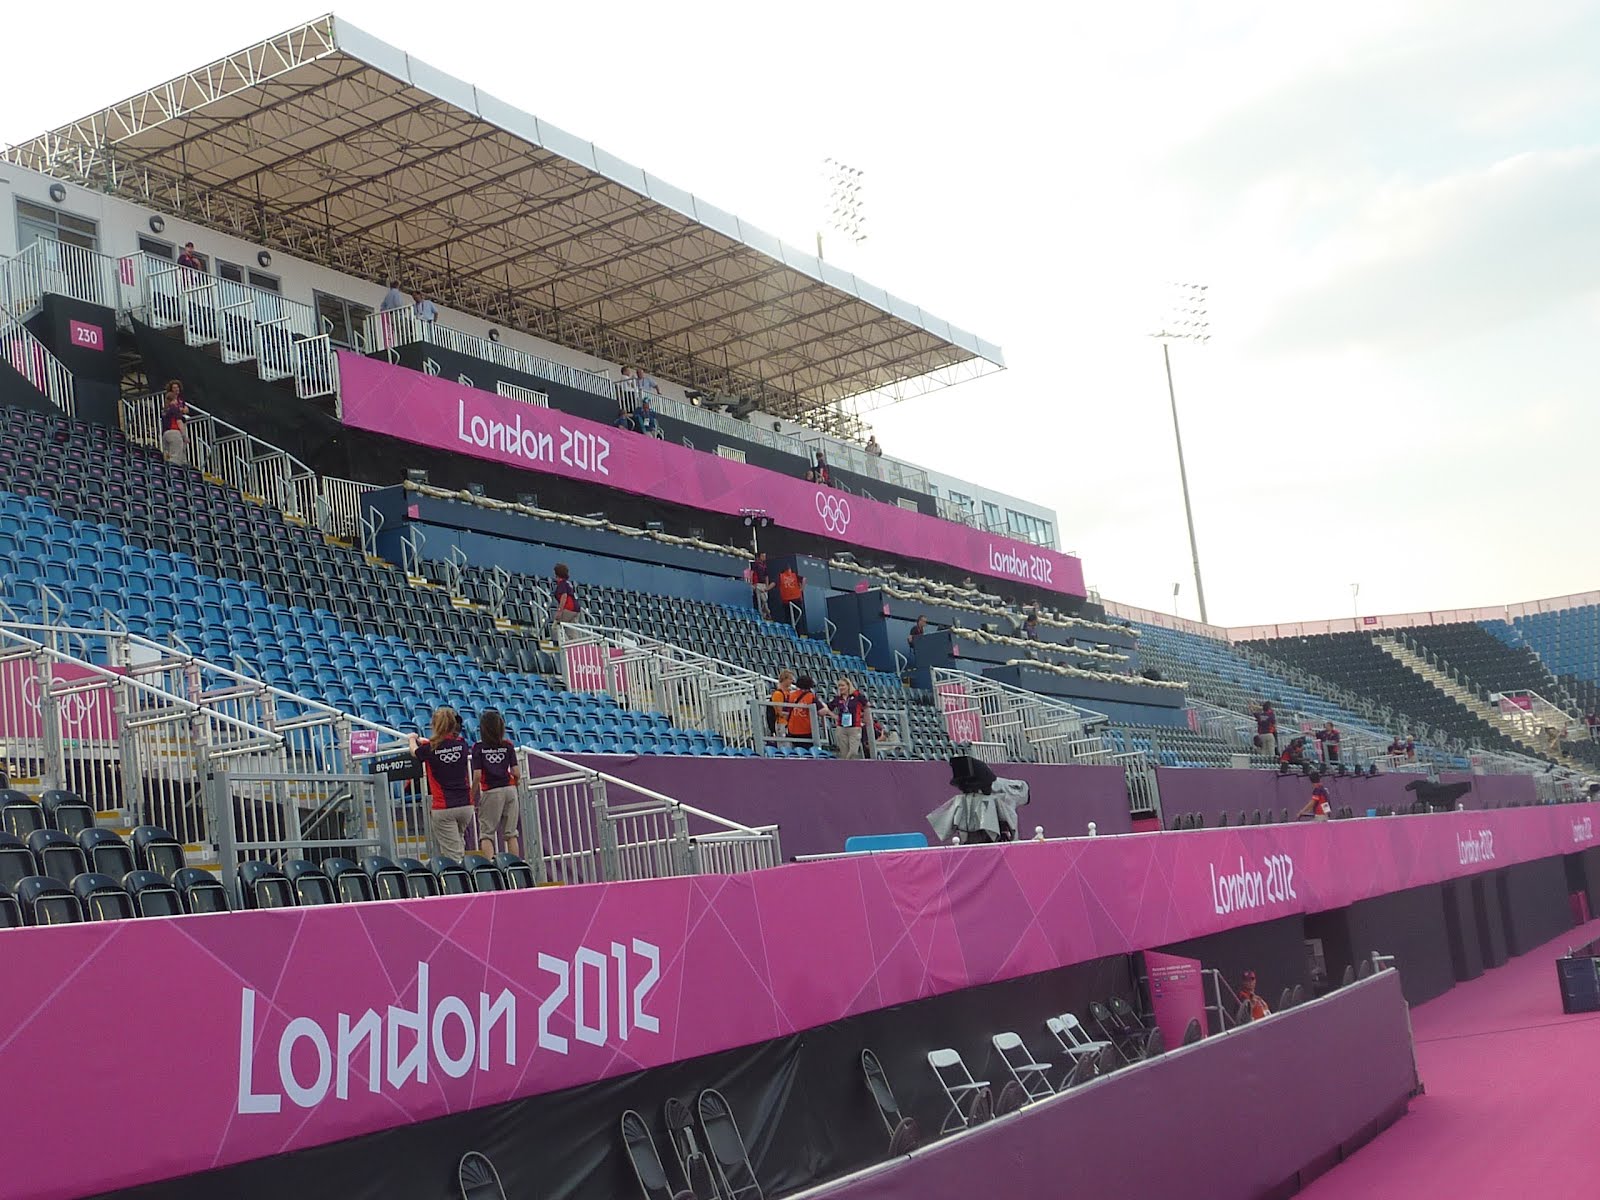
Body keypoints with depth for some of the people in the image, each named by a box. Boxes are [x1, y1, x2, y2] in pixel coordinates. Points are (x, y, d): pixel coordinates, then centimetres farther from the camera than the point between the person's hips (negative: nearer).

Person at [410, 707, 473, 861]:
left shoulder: (430, 748, -8)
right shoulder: (461, 743, 2)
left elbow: (415, 751, 17)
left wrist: (413, 739, 39)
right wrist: (425, 741, 42)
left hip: (444, 807, -4)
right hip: (466, 805, 4)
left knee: (452, 853, -3)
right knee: (459, 842, 21)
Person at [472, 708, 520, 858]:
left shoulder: (478, 747, -3)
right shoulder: (508, 745, 3)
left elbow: (477, 775, -9)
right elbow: (515, 772, 0)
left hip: (490, 792, -3)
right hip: (509, 790, 3)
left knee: (486, 834, 2)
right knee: (511, 833, 8)